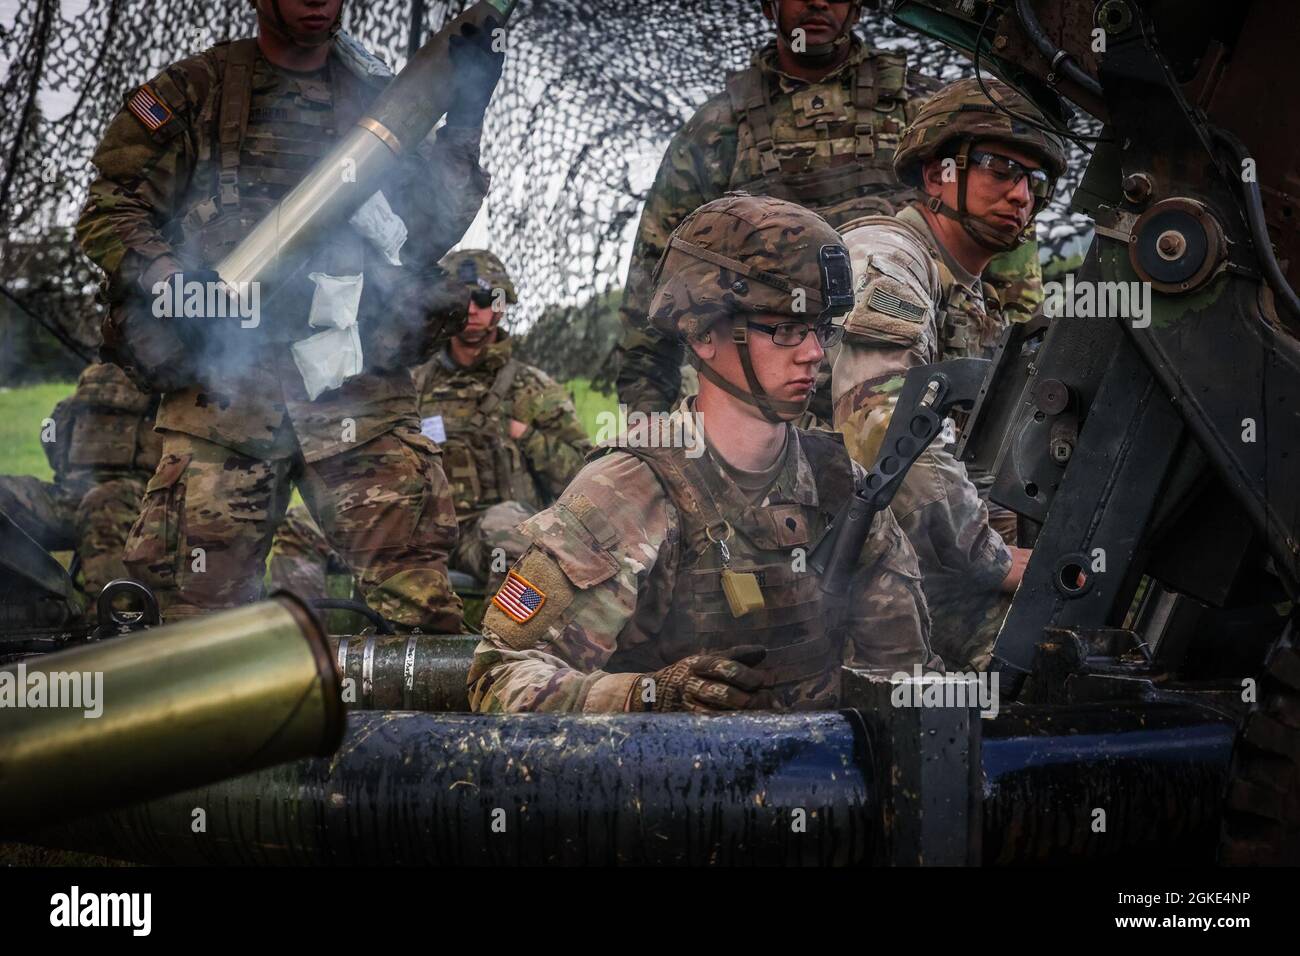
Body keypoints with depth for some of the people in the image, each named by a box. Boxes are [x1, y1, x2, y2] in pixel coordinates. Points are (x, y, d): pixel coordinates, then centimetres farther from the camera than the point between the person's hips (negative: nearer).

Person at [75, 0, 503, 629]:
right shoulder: (195, 90, 9)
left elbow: (424, 236, 14)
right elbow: (109, 212, 5)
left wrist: (462, 125, 3)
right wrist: (173, 284, -13)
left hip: (358, 382, 2)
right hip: (222, 382, -1)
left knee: (417, 593, -12)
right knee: (203, 600, -1)